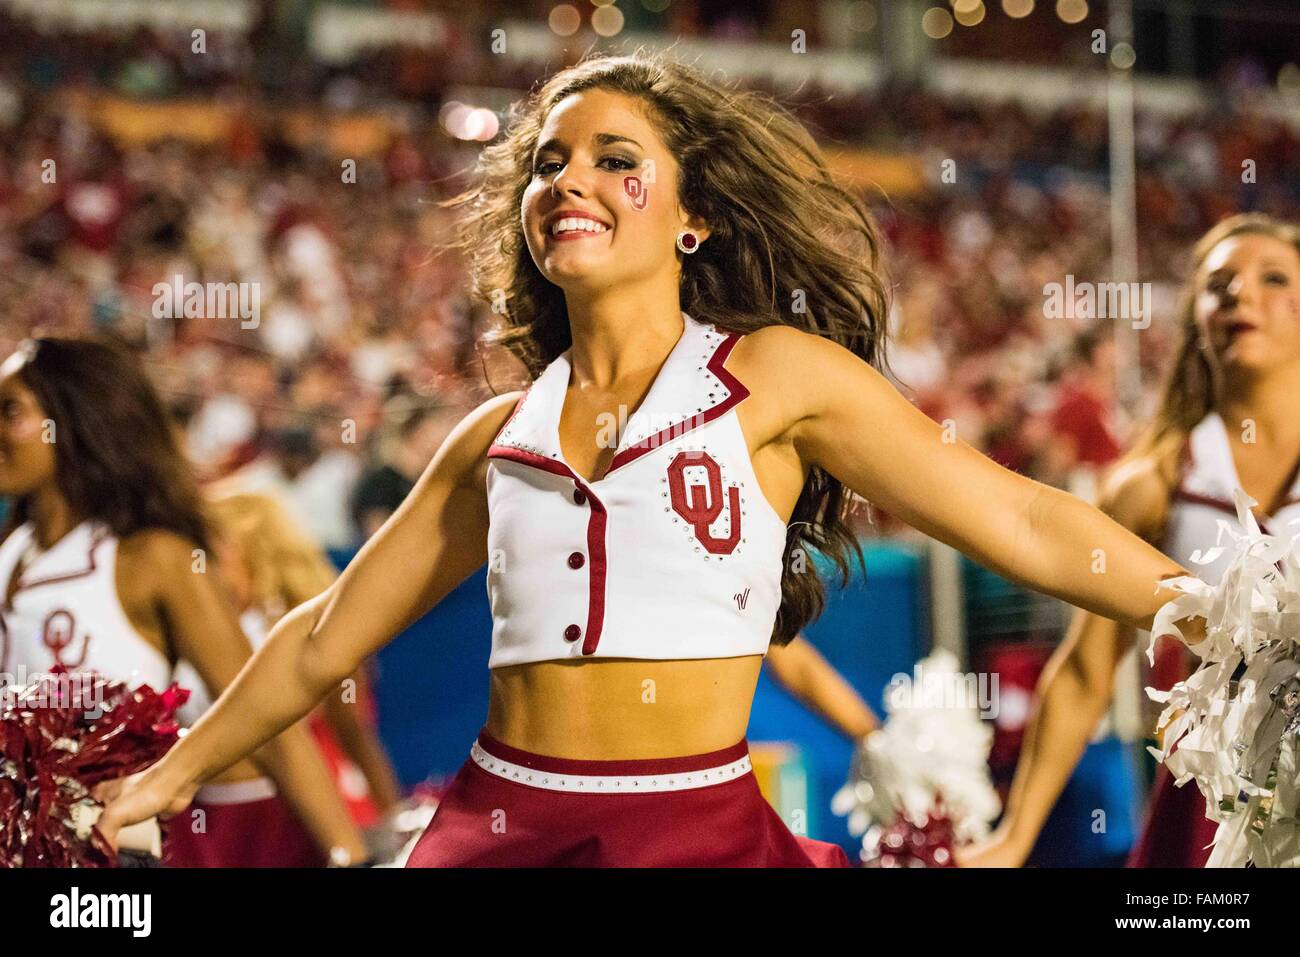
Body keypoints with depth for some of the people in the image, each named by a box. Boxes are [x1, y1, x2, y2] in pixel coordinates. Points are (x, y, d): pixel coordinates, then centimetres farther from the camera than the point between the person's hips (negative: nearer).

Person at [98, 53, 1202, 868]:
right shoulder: (500, 435, 11)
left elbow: (1029, 526, -2)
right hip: (500, 827, 4)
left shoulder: (775, 376, 0)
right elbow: (326, 638, 21)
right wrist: (172, 775, 29)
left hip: (701, 830, -3)